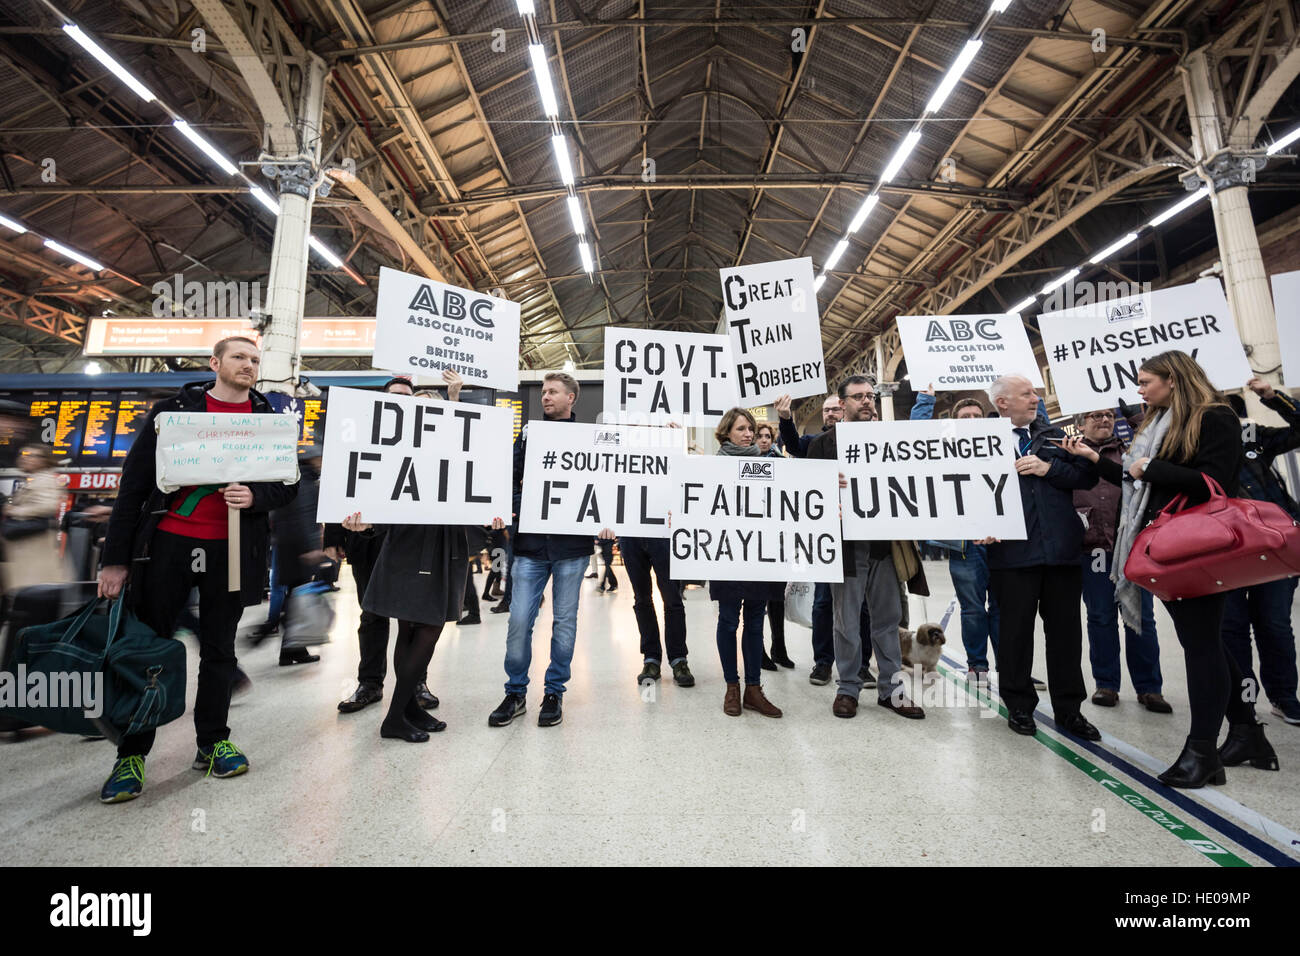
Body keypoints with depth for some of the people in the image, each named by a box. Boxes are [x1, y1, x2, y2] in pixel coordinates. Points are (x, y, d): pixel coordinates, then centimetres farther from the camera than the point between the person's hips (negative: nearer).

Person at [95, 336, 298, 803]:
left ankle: (213, 742, 25)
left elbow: (288, 485, 8)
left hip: (231, 549, 1)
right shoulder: (172, 410, 4)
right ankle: (131, 755, 20)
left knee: (218, 648, 11)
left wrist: (255, 496, -16)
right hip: (167, 540, -1)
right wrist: (116, 558, -2)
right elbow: (134, 482, 1)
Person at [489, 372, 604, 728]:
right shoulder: (528, 434, 11)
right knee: (519, 620, 2)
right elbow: (510, 477, 10)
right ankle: (515, 692, 21)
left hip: (572, 544, -2)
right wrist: (517, 501, -8)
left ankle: (554, 692, 24)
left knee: (565, 619, 8)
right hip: (530, 542, 2)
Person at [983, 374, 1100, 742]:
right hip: (1012, 551, -4)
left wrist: (1048, 468, -6)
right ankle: (1019, 706, 22)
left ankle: (1068, 708, 26)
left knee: (1065, 630, 11)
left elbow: (1088, 475, 9)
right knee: (1015, 630, 6)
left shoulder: (1055, 436, 15)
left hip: (1061, 549, 4)